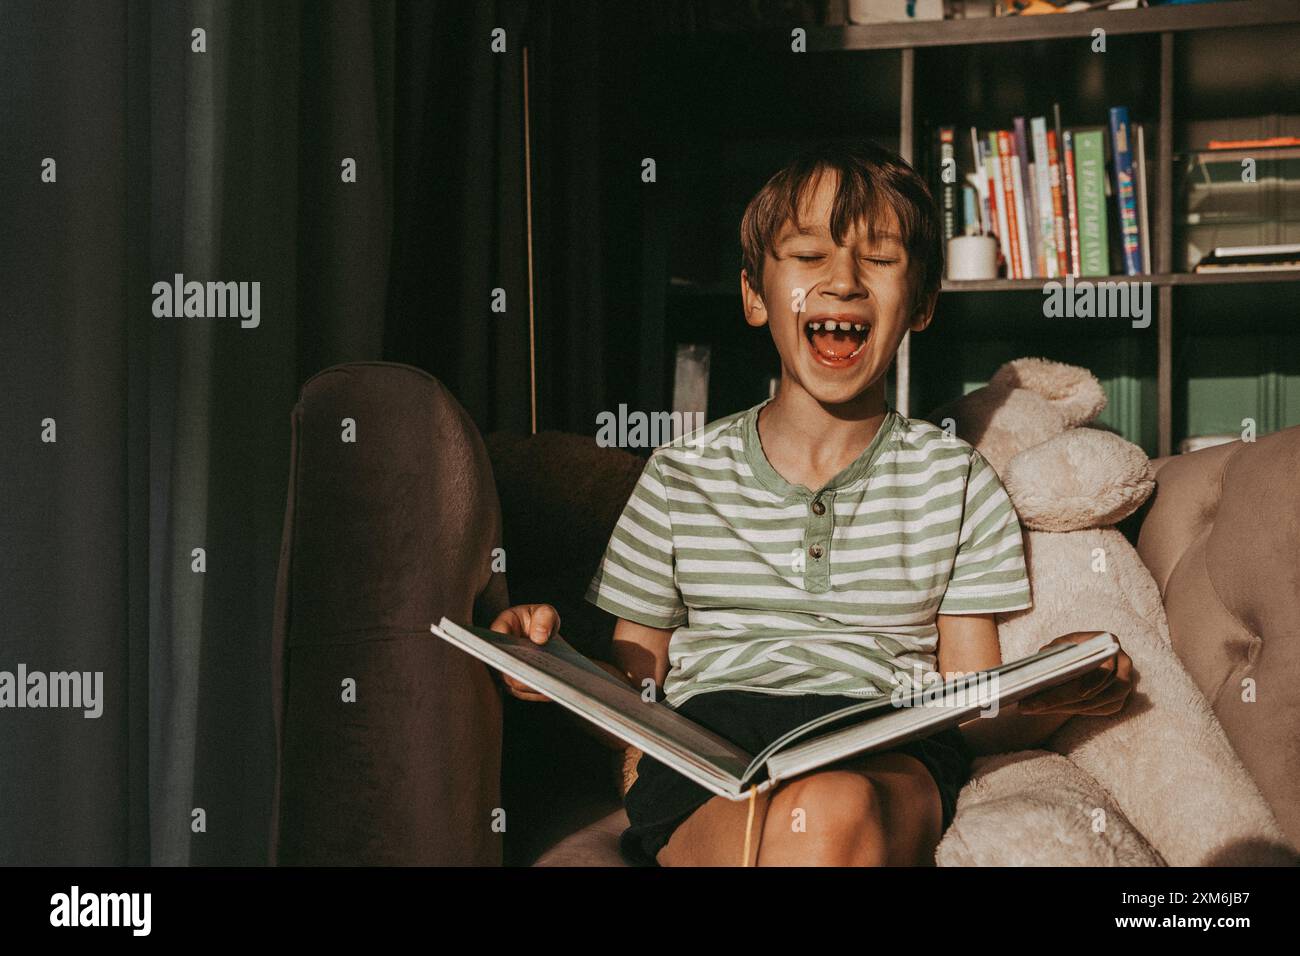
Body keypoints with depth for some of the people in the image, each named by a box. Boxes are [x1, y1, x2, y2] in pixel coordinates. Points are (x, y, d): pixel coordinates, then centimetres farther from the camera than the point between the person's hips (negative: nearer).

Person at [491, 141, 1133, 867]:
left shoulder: (955, 481, 16)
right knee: (797, 823, -39)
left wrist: (1053, 692, -9)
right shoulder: (680, 478, 16)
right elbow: (632, 689, 18)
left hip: (889, 758, 1)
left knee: (838, 807, -40)